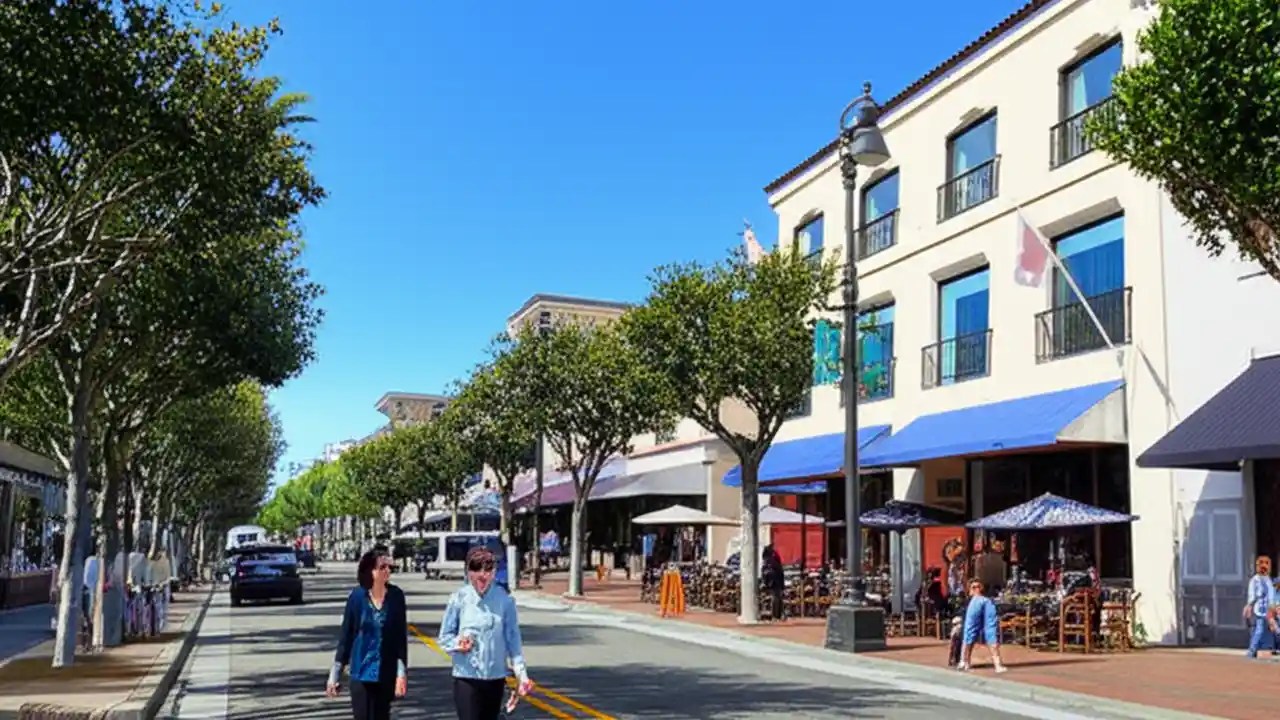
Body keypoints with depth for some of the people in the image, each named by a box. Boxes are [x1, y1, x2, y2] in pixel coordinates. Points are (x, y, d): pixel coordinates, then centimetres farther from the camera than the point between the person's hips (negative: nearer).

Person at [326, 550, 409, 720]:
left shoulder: (396, 596, -5)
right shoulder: (357, 596, -7)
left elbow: (401, 636, -4)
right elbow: (345, 636, 0)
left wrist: (402, 672, -10)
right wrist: (334, 675, 1)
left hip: (386, 673, 1)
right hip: (361, 673, -1)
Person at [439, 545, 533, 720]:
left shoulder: (504, 600, -7)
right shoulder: (459, 599, -9)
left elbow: (513, 639, -1)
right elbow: (444, 637, 1)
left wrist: (521, 673, -6)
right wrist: (458, 644, -20)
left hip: (495, 677, 2)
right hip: (466, 677, -2)